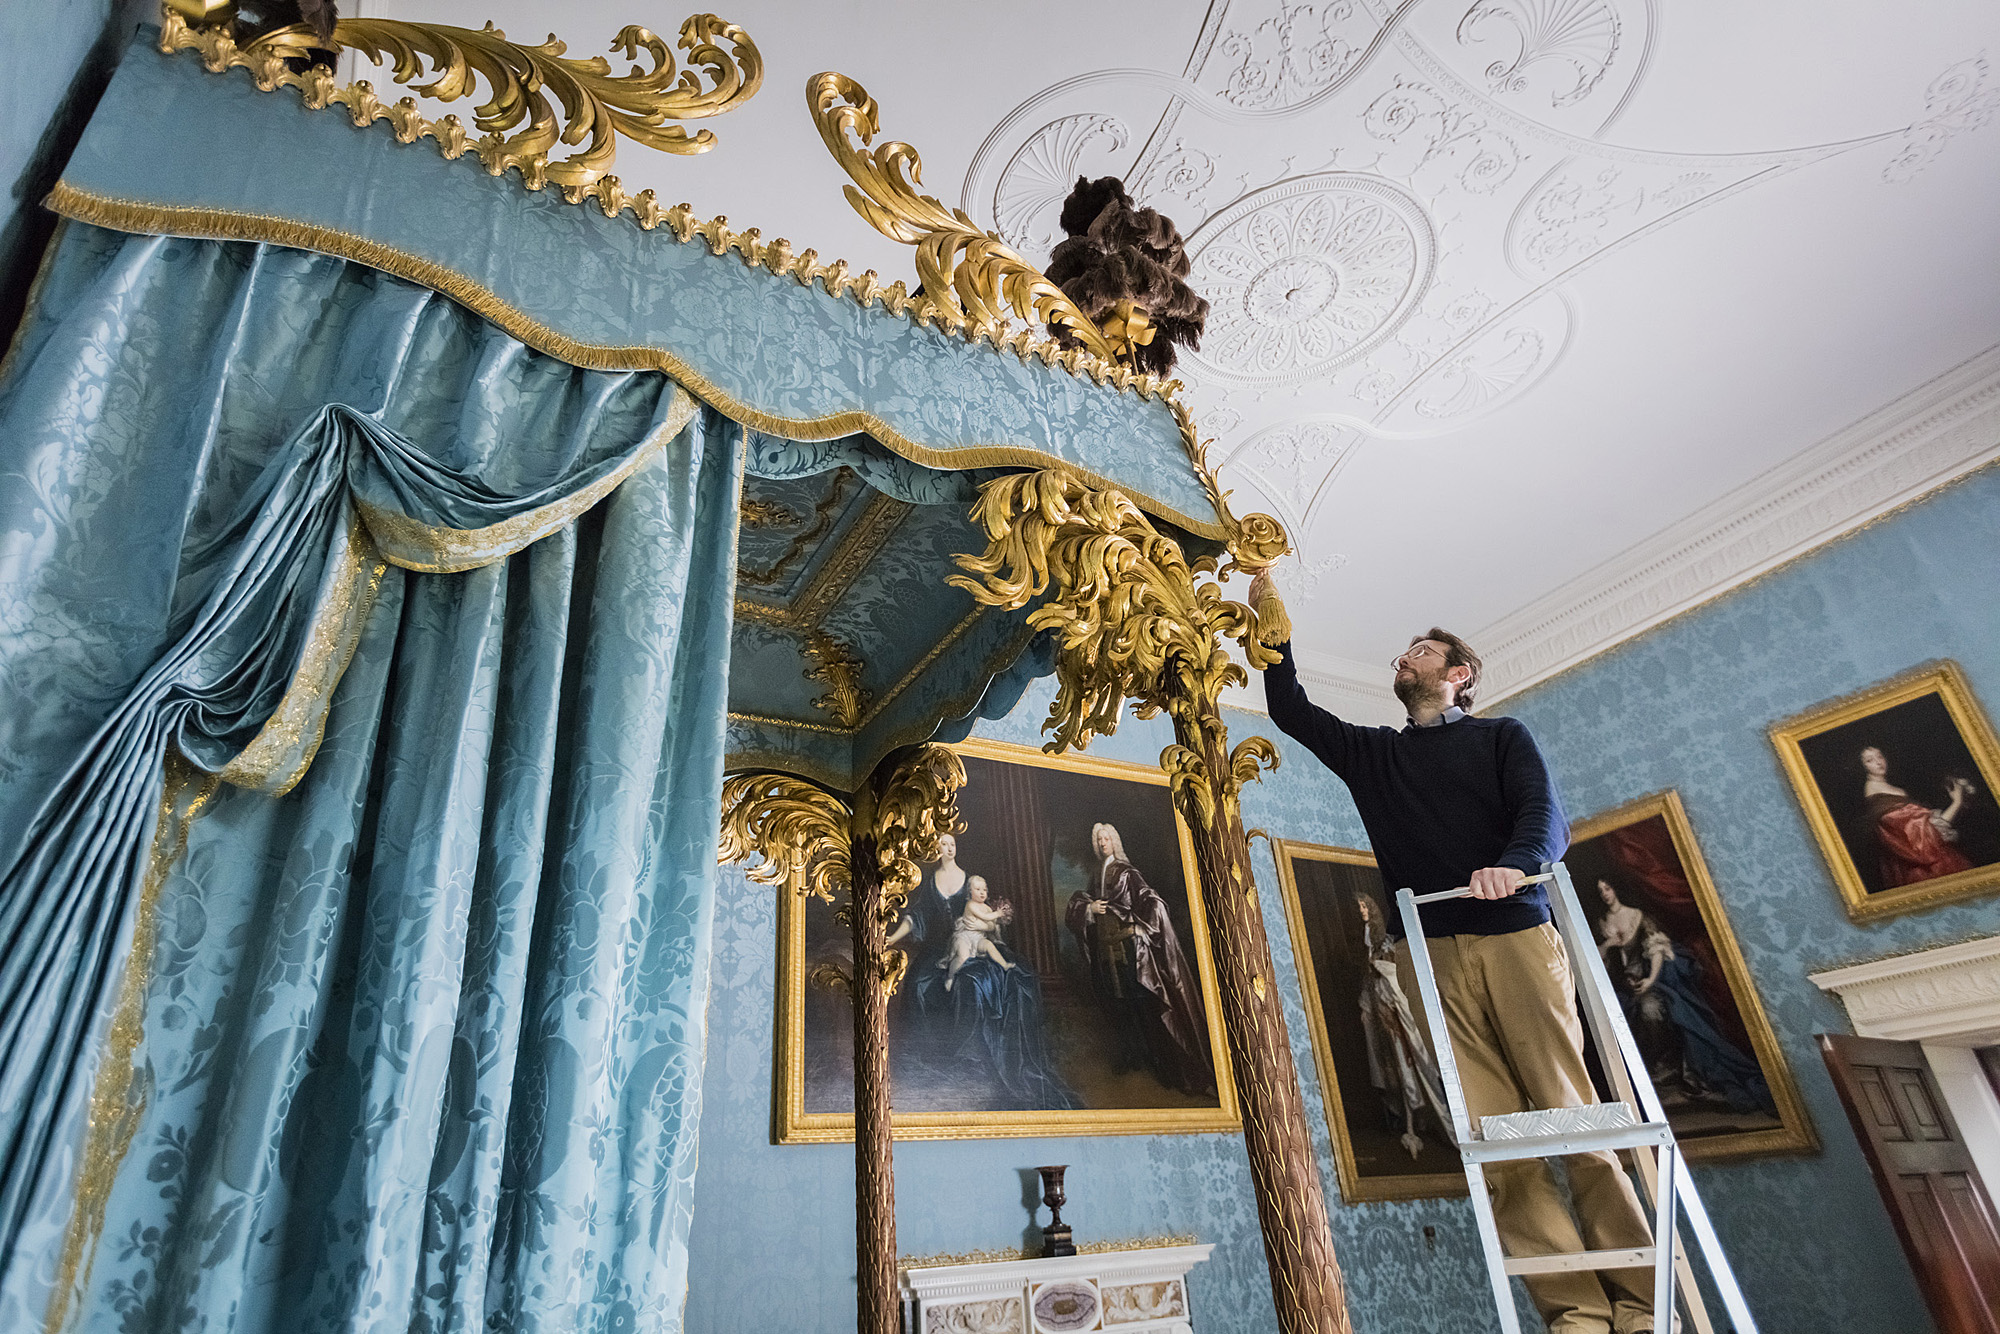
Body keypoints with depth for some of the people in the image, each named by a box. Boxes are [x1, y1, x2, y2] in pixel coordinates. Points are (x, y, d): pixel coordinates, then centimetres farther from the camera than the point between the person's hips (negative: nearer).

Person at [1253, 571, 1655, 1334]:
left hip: (1516, 937, -2)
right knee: (1495, 1134, -6)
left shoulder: (1501, 737, 16)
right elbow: (1288, 708, 20)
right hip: (1431, 952, 2)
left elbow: (1546, 814, 0)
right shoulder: (1371, 754, 23)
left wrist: (1514, 864, -22)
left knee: (1571, 1115, -5)